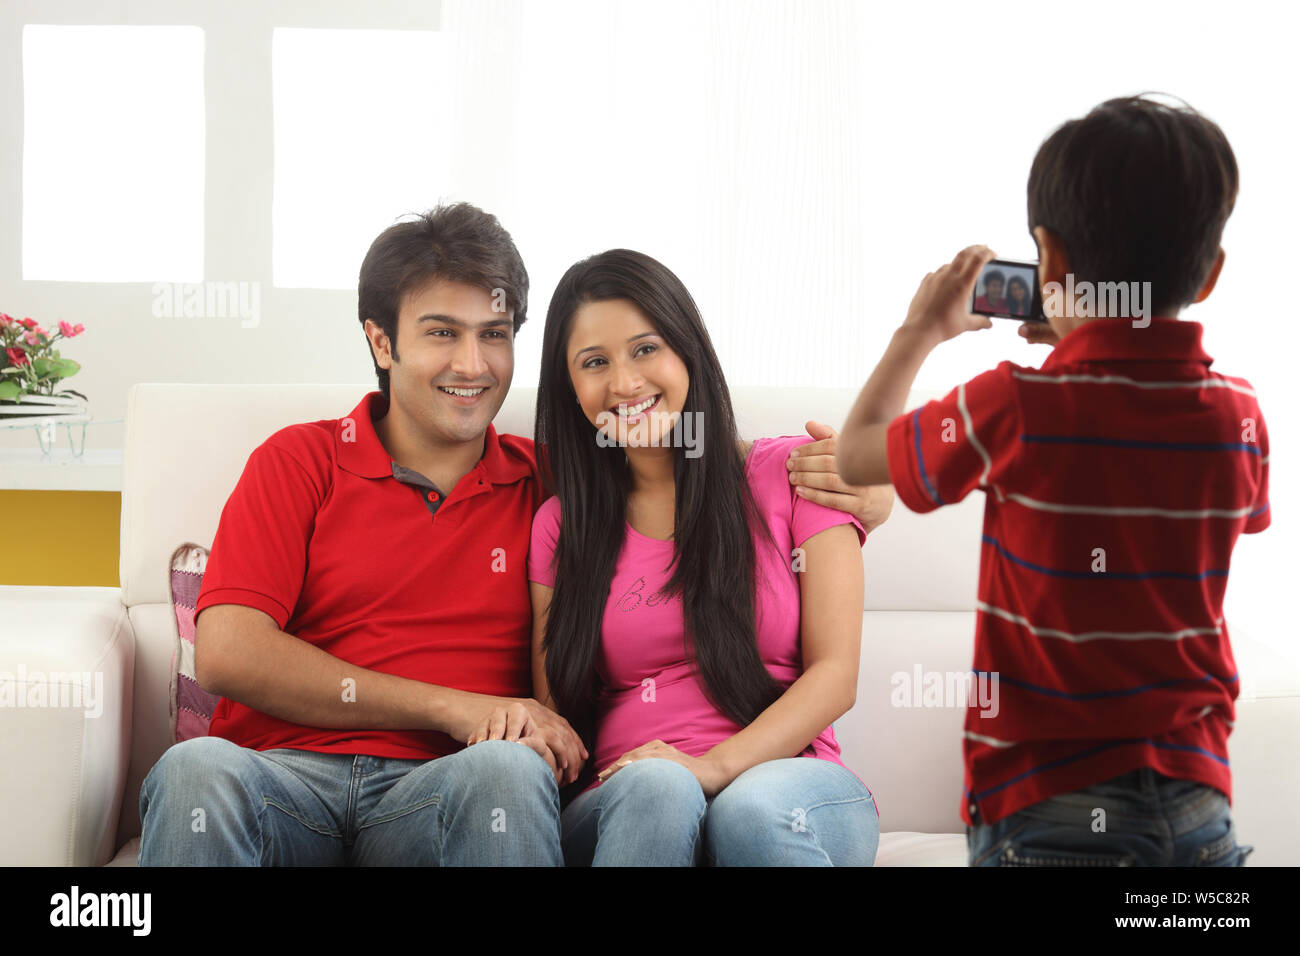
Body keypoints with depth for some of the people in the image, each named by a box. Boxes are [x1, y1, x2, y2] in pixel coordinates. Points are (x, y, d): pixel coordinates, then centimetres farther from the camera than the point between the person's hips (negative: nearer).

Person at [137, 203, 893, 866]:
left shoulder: (547, 481, 18)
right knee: (197, 770, -35)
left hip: (440, 794, 1)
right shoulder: (300, 462, 12)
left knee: (508, 771, -35)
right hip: (286, 772, -1)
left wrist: (844, 491, 6)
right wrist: (455, 708, -6)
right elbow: (228, 653, -1)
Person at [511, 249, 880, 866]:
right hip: (624, 808, 1)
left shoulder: (792, 474, 7)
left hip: (787, 781, -1)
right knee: (656, 789, -34)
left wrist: (714, 766, -18)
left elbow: (834, 675, -1)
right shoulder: (561, 526, 15)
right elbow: (553, 714, 11)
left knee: (752, 807, -36)